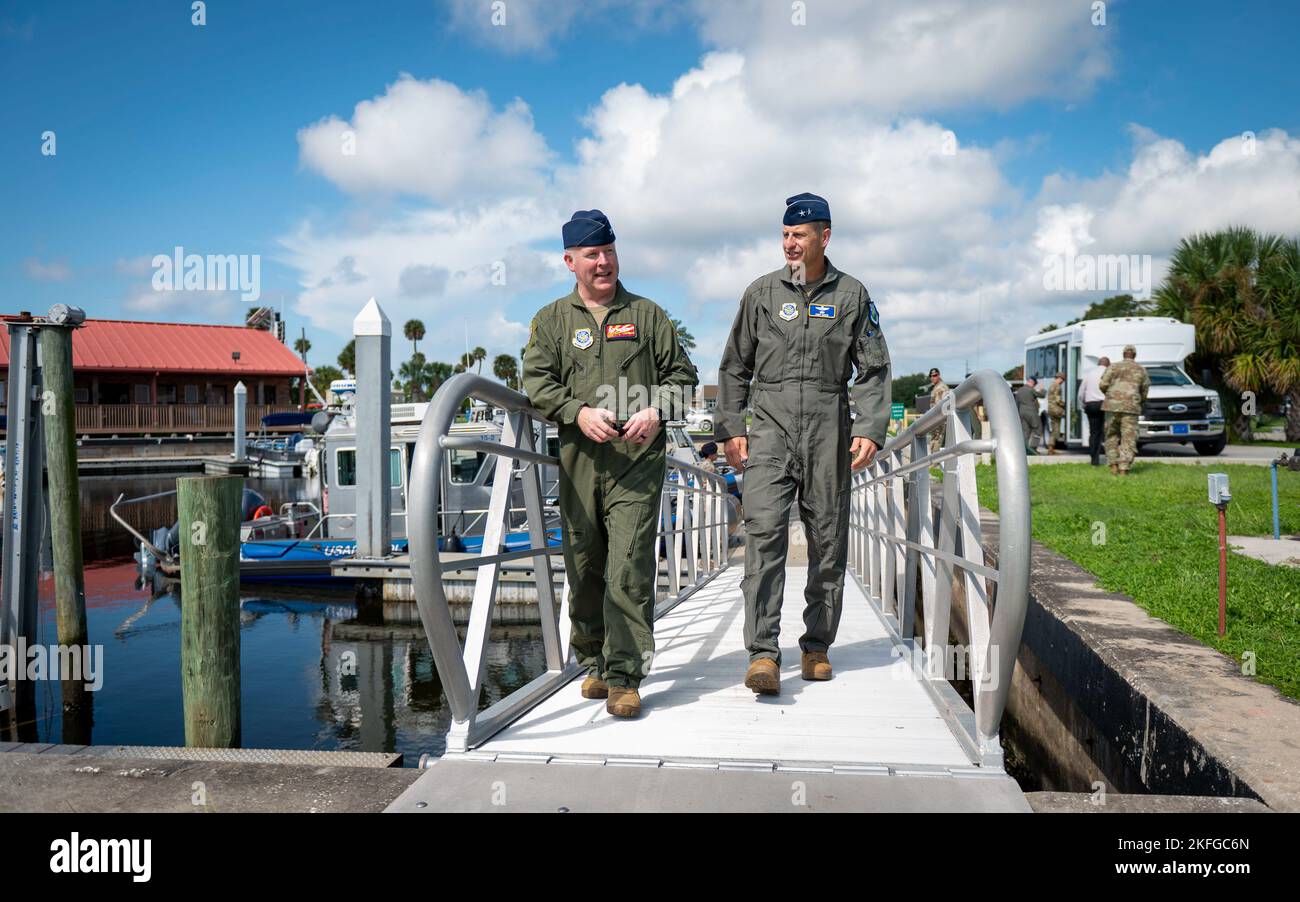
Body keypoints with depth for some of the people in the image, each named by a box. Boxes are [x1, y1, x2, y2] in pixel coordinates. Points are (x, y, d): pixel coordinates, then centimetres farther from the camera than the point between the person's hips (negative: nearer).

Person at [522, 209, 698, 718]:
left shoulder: (647, 315, 13)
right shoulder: (552, 320, 14)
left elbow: (681, 375, 14)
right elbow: (536, 382, 5)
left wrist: (656, 412, -6)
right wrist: (579, 412, -12)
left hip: (637, 460, -2)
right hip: (578, 462, 2)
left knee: (630, 570, -10)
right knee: (584, 569, 8)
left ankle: (624, 677, -7)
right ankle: (593, 663, 25)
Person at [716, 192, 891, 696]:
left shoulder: (852, 296, 9)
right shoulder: (762, 292, 10)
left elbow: (873, 370, 9)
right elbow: (735, 366, 13)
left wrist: (870, 429, -3)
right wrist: (730, 428, 4)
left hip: (828, 430, 1)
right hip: (770, 427, -1)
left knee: (828, 540, 5)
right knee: (763, 531, -15)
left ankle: (817, 647, 18)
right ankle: (763, 652, -17)